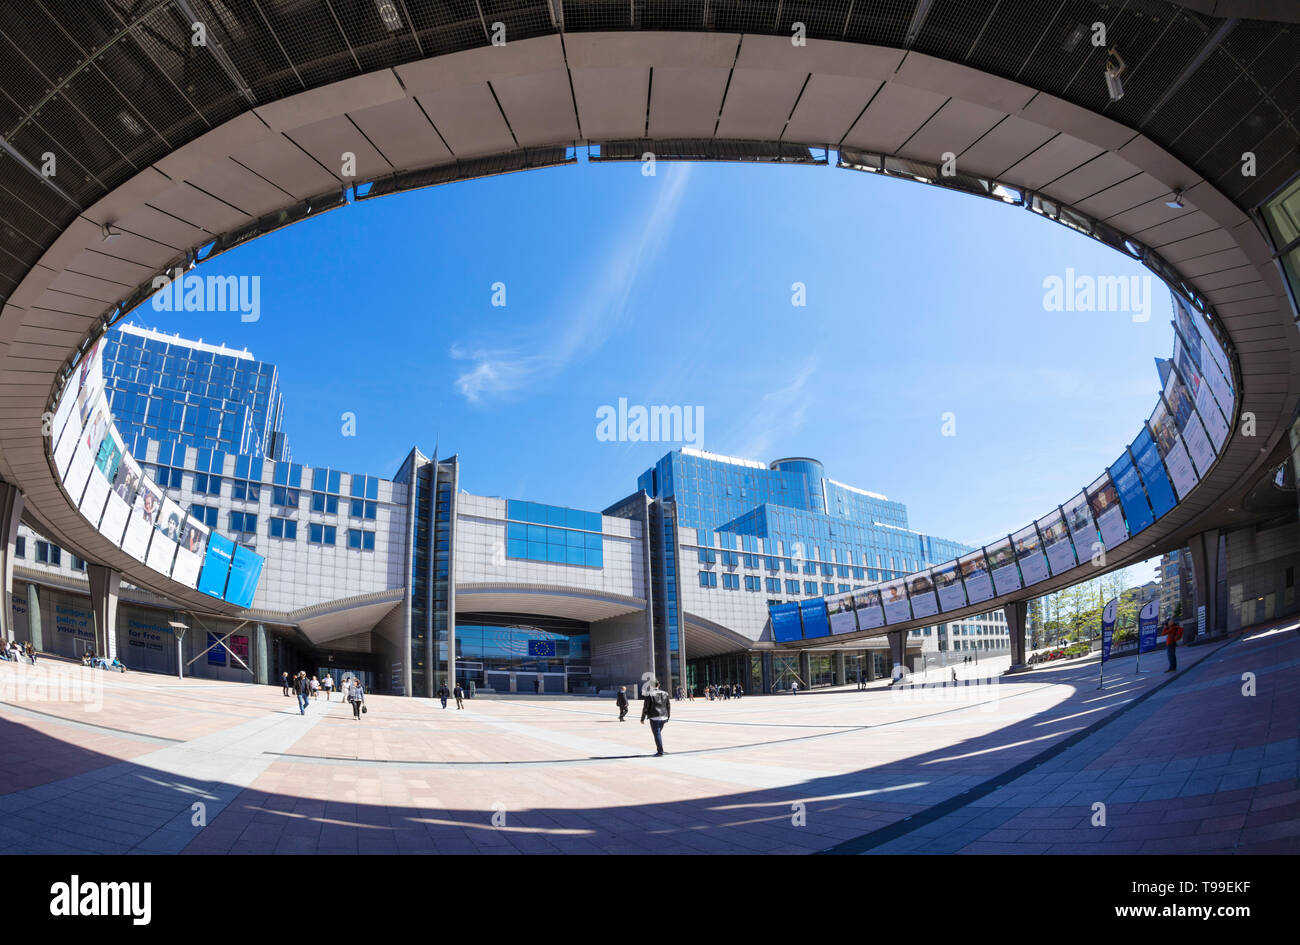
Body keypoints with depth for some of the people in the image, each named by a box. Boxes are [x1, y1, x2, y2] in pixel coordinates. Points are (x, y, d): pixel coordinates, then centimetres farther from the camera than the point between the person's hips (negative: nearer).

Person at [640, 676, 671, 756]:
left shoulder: (649, 694, -9)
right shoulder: (665, 694, 8)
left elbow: (645, 707, -8)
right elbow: (668, 706, 13)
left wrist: (642, 718, 0)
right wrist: (668, 717, 21)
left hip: (654, 717, -6)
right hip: (663, 717, 6)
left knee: (657, 734, -1)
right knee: (659, 733, 19)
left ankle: (660, 751, -3)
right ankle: (660, 750, 20)